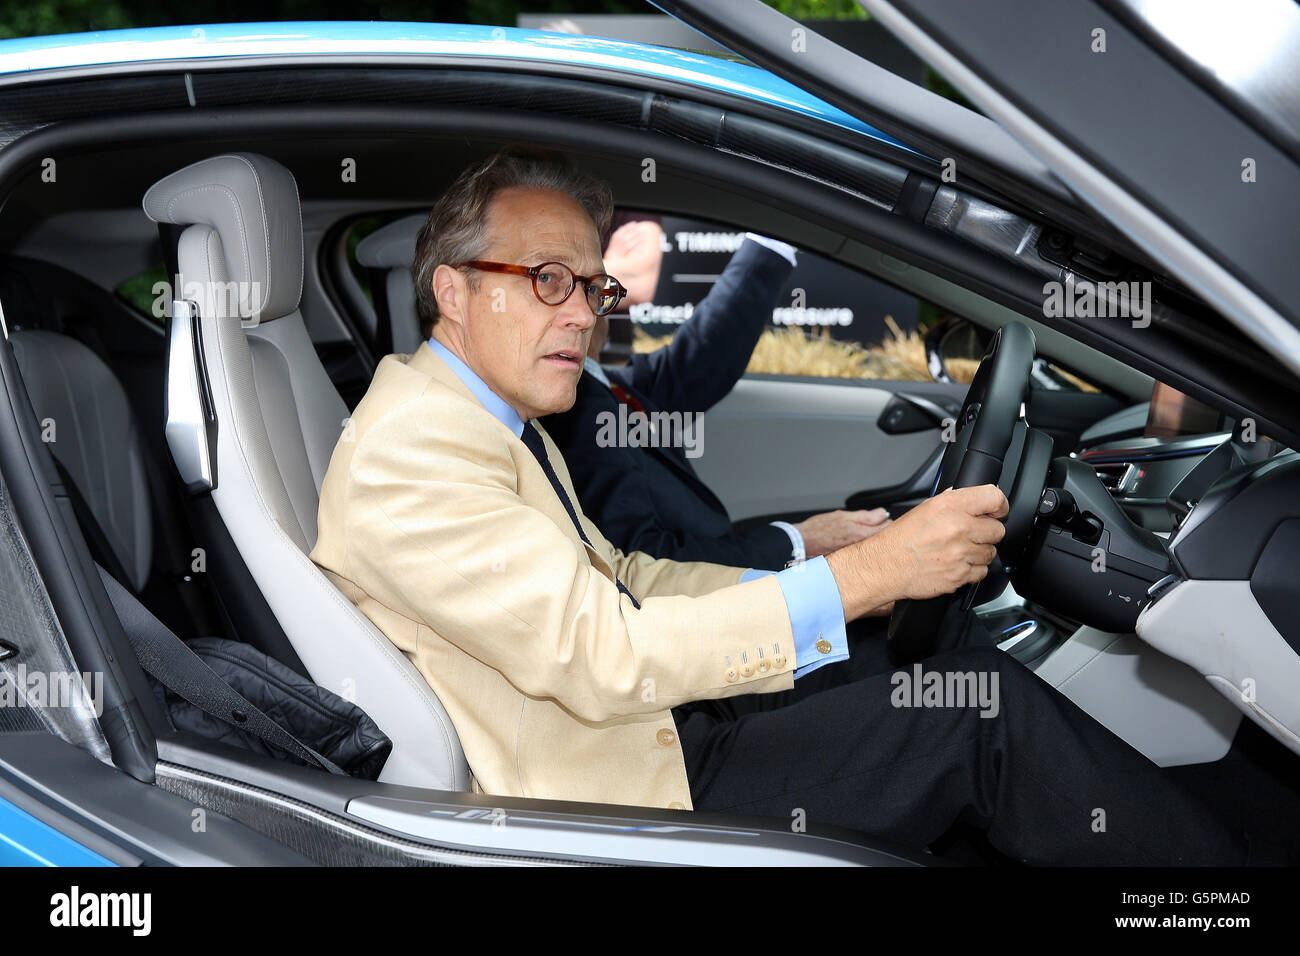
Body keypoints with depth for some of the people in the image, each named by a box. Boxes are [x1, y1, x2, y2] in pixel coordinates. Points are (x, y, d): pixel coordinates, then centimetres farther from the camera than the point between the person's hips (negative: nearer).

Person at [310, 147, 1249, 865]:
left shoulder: (492, 421, 11)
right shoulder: (404, 455, -21)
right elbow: (599, 653, -28)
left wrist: (815, 565, 2)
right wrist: (862, 573, -27)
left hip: (639, 715, 10)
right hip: (620, 809, -10)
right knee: (984, 708, -13)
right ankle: (1224, 862, 6)